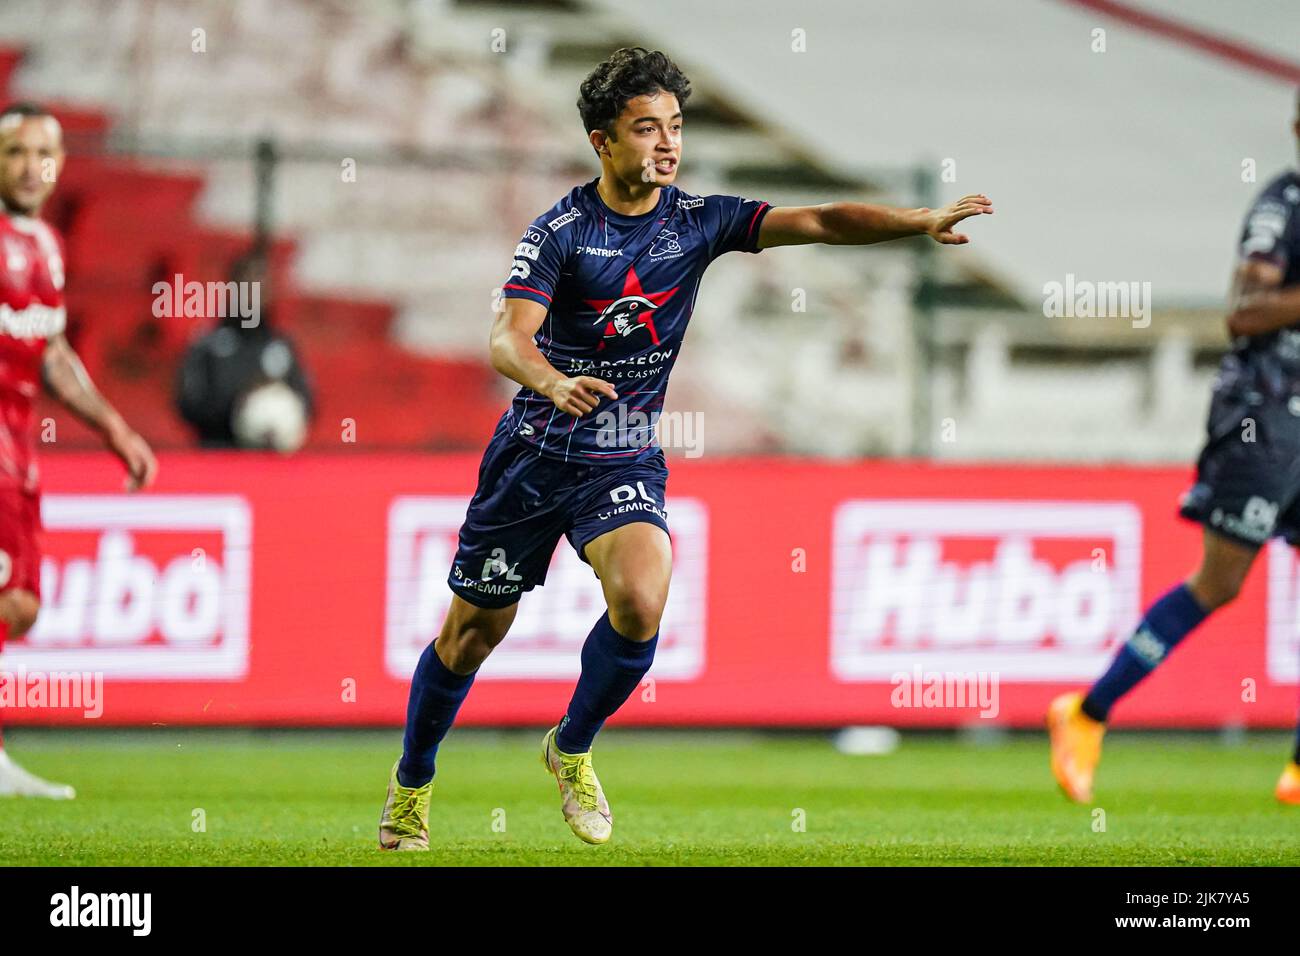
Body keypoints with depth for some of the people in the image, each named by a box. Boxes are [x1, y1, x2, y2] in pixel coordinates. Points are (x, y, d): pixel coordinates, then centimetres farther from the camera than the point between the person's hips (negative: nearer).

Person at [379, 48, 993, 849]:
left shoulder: (698, 221, -3)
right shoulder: (562, 230, -13)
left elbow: (818, 222, -9)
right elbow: (508, 338, -24)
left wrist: (924, 222, -23)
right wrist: (554, 383, -46)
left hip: (626, 460, 2)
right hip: (535, 452, -2)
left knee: (642, 599, -24)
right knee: (475, 631, 7)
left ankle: (572, 749, 2)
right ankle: (412, 784, 30)